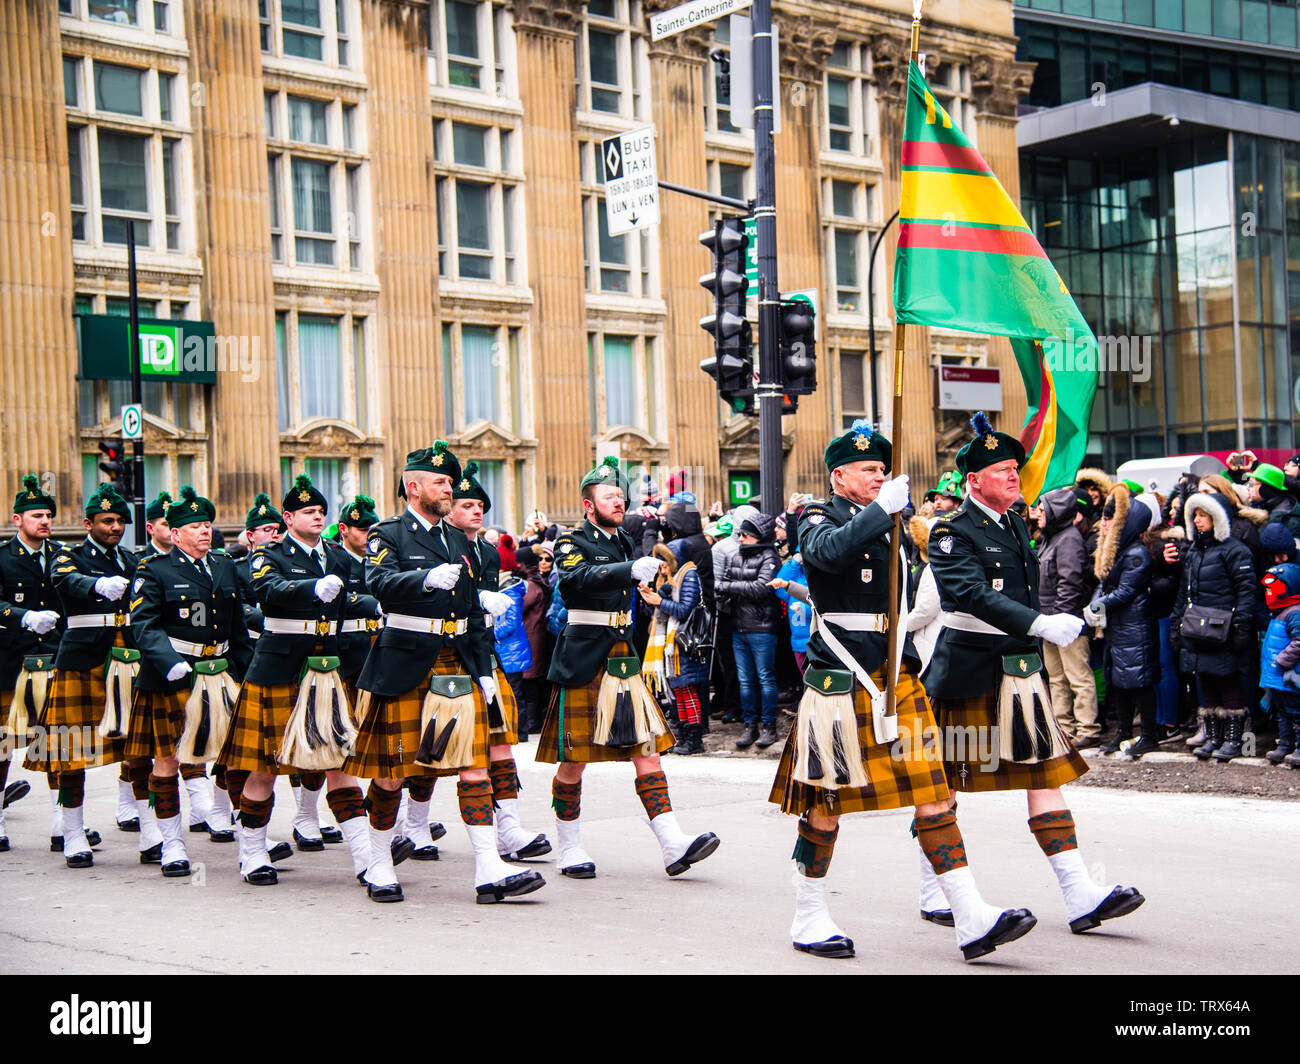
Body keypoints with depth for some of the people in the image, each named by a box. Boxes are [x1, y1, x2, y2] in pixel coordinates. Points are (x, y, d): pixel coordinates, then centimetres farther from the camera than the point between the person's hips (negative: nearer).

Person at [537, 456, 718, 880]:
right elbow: (580, 577, -28)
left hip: (625, 660, 6)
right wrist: (631, 570, -41)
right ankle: (570, 849, 14)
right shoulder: (571, 543, -6)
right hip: (584, 661, -6)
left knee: (647, 750, -2)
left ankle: (673, 844, -7)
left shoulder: (624, 542, 15)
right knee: (574, 761, 1)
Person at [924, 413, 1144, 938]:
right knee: (945, 783, 6)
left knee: (1046, 772, -2)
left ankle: (1080, 895, -7)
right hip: (970, 673, -7)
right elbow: (974, 595, -26)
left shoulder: (1016, 527, 13)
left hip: (1019, 672, 7)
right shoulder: (953, 532, -12)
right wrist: (1041, 624, -36)